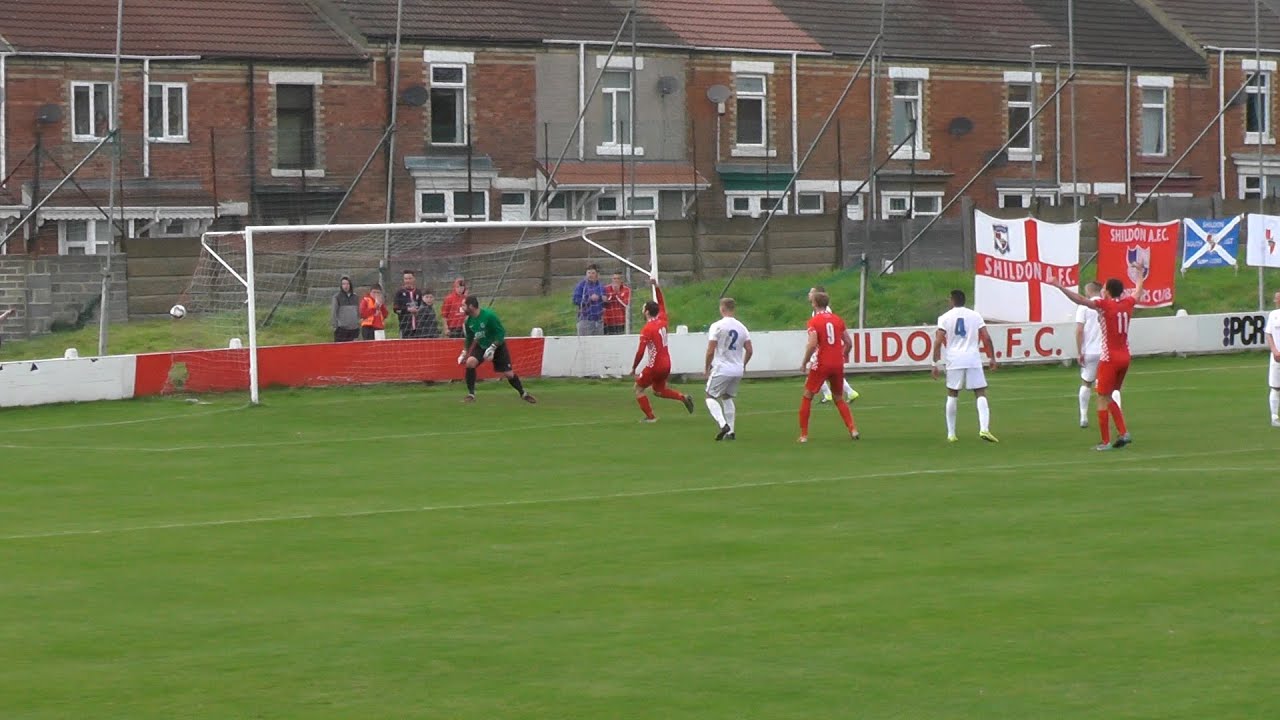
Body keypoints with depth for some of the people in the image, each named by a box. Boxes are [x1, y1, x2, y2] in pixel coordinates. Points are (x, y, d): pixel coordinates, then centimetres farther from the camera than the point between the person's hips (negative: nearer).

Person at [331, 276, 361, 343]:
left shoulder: (355, 297, 12)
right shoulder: (337, 297, -1)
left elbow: (358, 312, 18)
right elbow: (333, 312, -3)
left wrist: (358, 325, 12)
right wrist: (335, 326, -8)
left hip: (353, 329, 4)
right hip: (341, 329, -4)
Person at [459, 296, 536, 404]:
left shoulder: (489, 315, -27)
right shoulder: (469, 321, -9)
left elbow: (501, 333, -23)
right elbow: (469, 338, 7)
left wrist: (492, 348, -29)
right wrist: (464, 353, 1)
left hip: (497, 346, -4)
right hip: (481, 346, 4)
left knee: (508, 374, -3)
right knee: (470, 362, -23)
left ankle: (523, 394, 23)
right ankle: (471, 394, -13)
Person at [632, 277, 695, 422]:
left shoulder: (647, 329, -17)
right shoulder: (662, 321, 2)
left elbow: (641, 352, -17)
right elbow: (661, 303, 18)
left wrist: (634, 368, -7)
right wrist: (656, 286, 17)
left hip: (655, 366, -7)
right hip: (667, 364, 7)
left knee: (638, 388, 9)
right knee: (659, 391, 25)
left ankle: (650, 416, 3)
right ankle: (683, 397, 6)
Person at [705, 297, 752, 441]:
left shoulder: (717, 326, -10)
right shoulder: (741, 327, 6)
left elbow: (710, 351, -12)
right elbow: (749, 350, 7)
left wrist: (707, 368, 1)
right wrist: (743, 365, 23)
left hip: (721, 369, -6)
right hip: (737, 370, 6)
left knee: (711, 397, 5)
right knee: (727, 397, 21)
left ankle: (723, 424, -17)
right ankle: (731, 431, 15)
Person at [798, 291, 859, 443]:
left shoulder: (814, 321, -8)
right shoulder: (837, 319, 7)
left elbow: (812, 344, -20)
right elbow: (849, 343, 7)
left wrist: (805, 362, -8)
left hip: (821, 365, -4)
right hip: (837, 365, 4)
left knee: (807, 396, 10)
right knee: (839, 398, 19)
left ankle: (804, 434, 7)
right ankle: (853, 429, 3)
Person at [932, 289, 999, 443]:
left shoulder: (945, 317, 3)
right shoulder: (975, 316, 7)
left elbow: (938, 342, -3)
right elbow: (986, 338, 1)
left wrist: (936, 363, 1)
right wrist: (992, 358, 9)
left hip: (954, 361, 0)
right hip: (973, 360, 0)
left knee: (952, 396, 13)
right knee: (981, 394, 1)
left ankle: (951, 434, 13)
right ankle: (984, 429, -17)